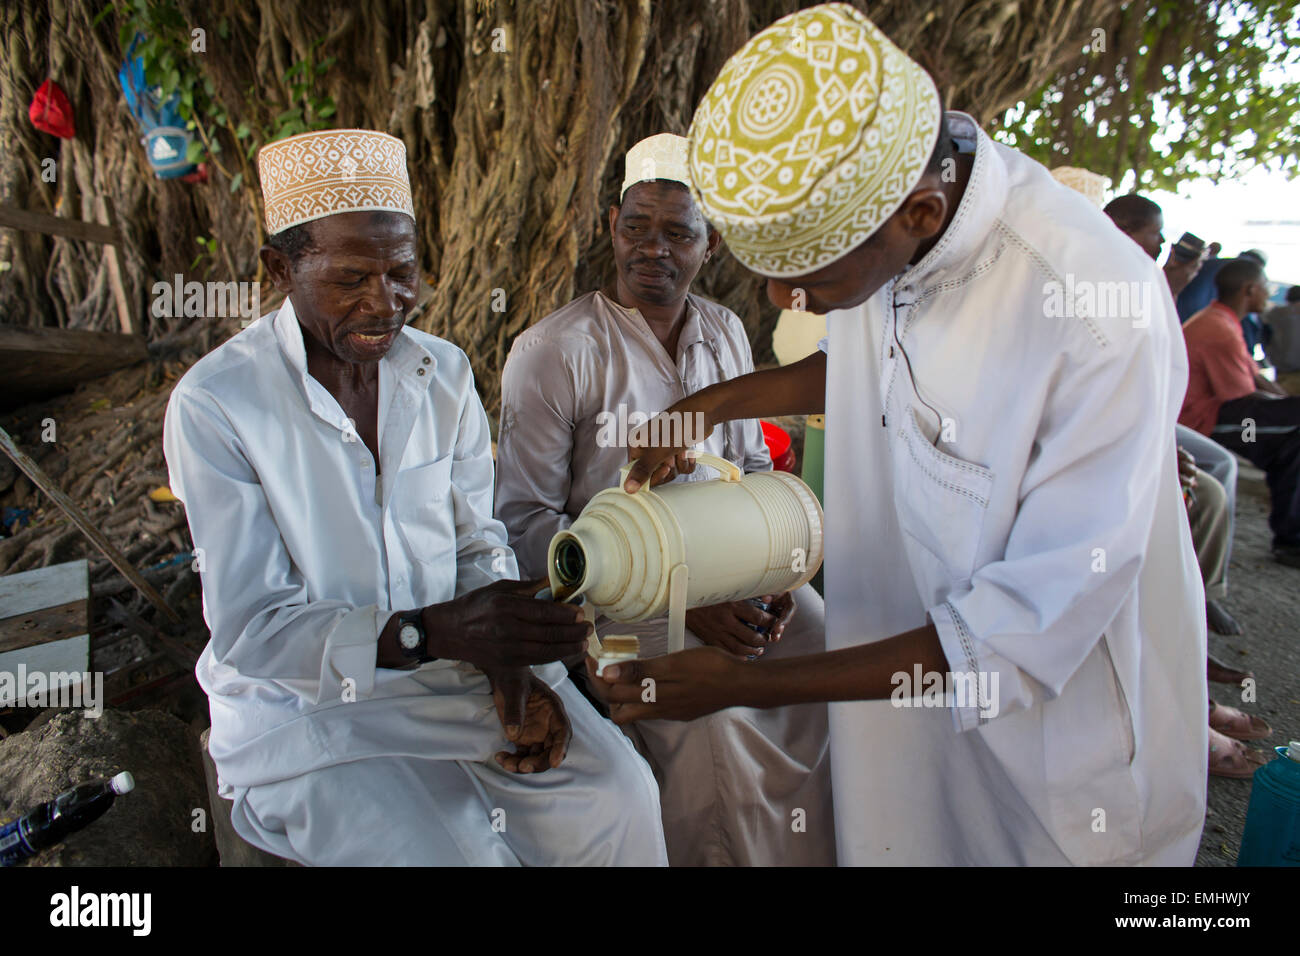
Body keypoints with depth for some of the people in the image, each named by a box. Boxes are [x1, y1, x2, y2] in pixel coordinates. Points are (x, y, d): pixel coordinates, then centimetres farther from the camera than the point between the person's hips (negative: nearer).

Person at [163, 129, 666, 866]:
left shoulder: (445, 372, 1)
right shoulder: (213, 405, -14)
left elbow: (478, 542, 5)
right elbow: (252, 628, -16)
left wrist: (510, 666, -14)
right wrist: (431, 633, -31)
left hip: (454, 666, 4)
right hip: (306, 702, -3)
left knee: (619, 795, -13)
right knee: (450, 854, -24)